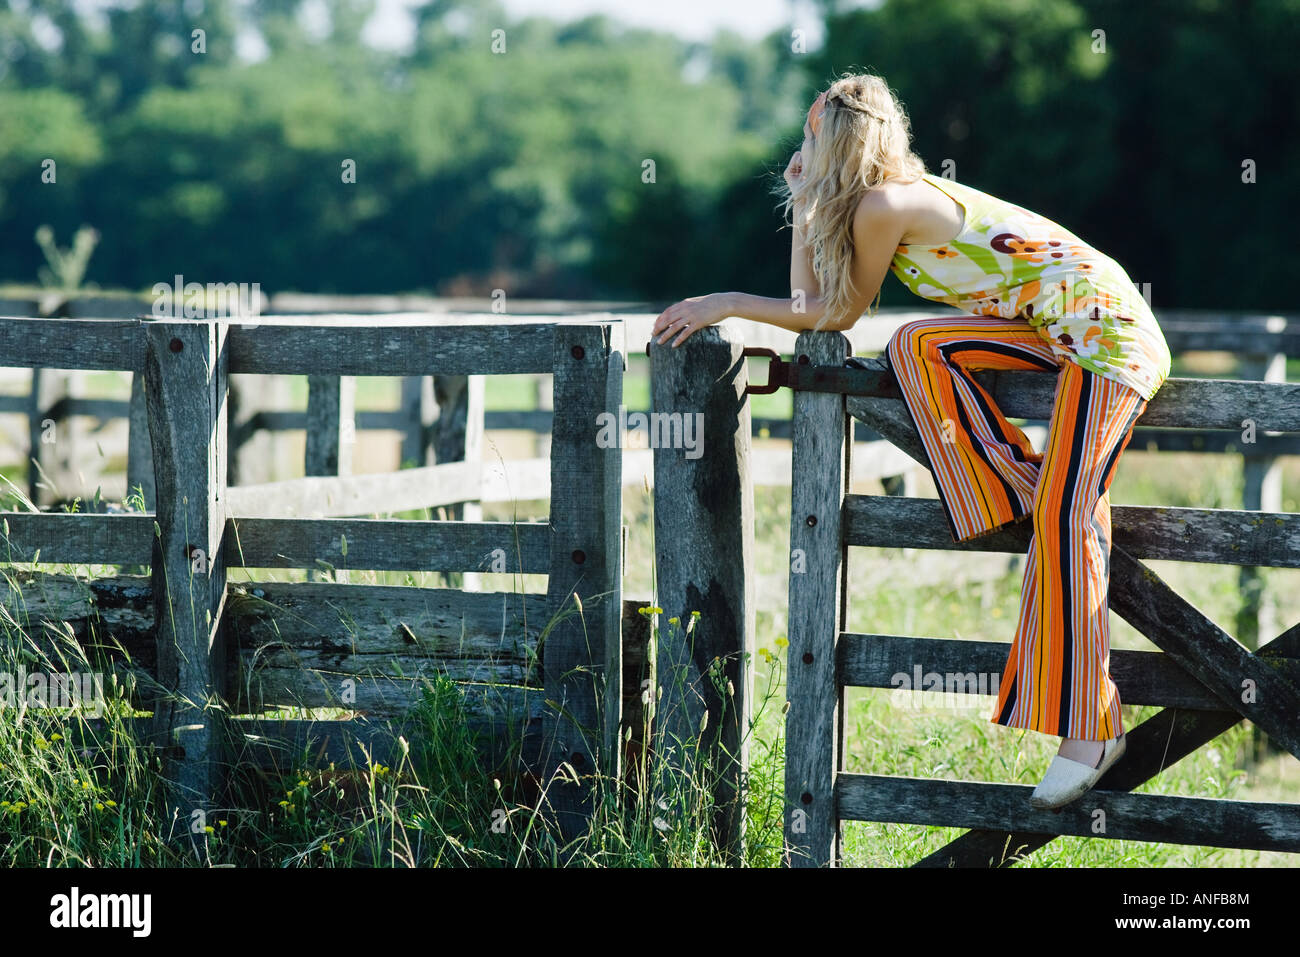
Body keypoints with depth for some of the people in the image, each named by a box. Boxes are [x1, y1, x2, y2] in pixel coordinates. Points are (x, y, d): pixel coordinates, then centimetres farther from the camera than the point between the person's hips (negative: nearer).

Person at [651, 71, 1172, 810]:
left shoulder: (882, 206, -13)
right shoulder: (896, 201, 14)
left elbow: (836, 317, -3)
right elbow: (810, 303, 17)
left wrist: (726, 304, 1)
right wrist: (803, 209, 14)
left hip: (1104, 323, -9)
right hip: (1059, 326, 9)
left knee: (1065, 518, -16)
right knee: (918, 346, -5)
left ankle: (1090, 729, -16)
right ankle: (1026, 488, -4)